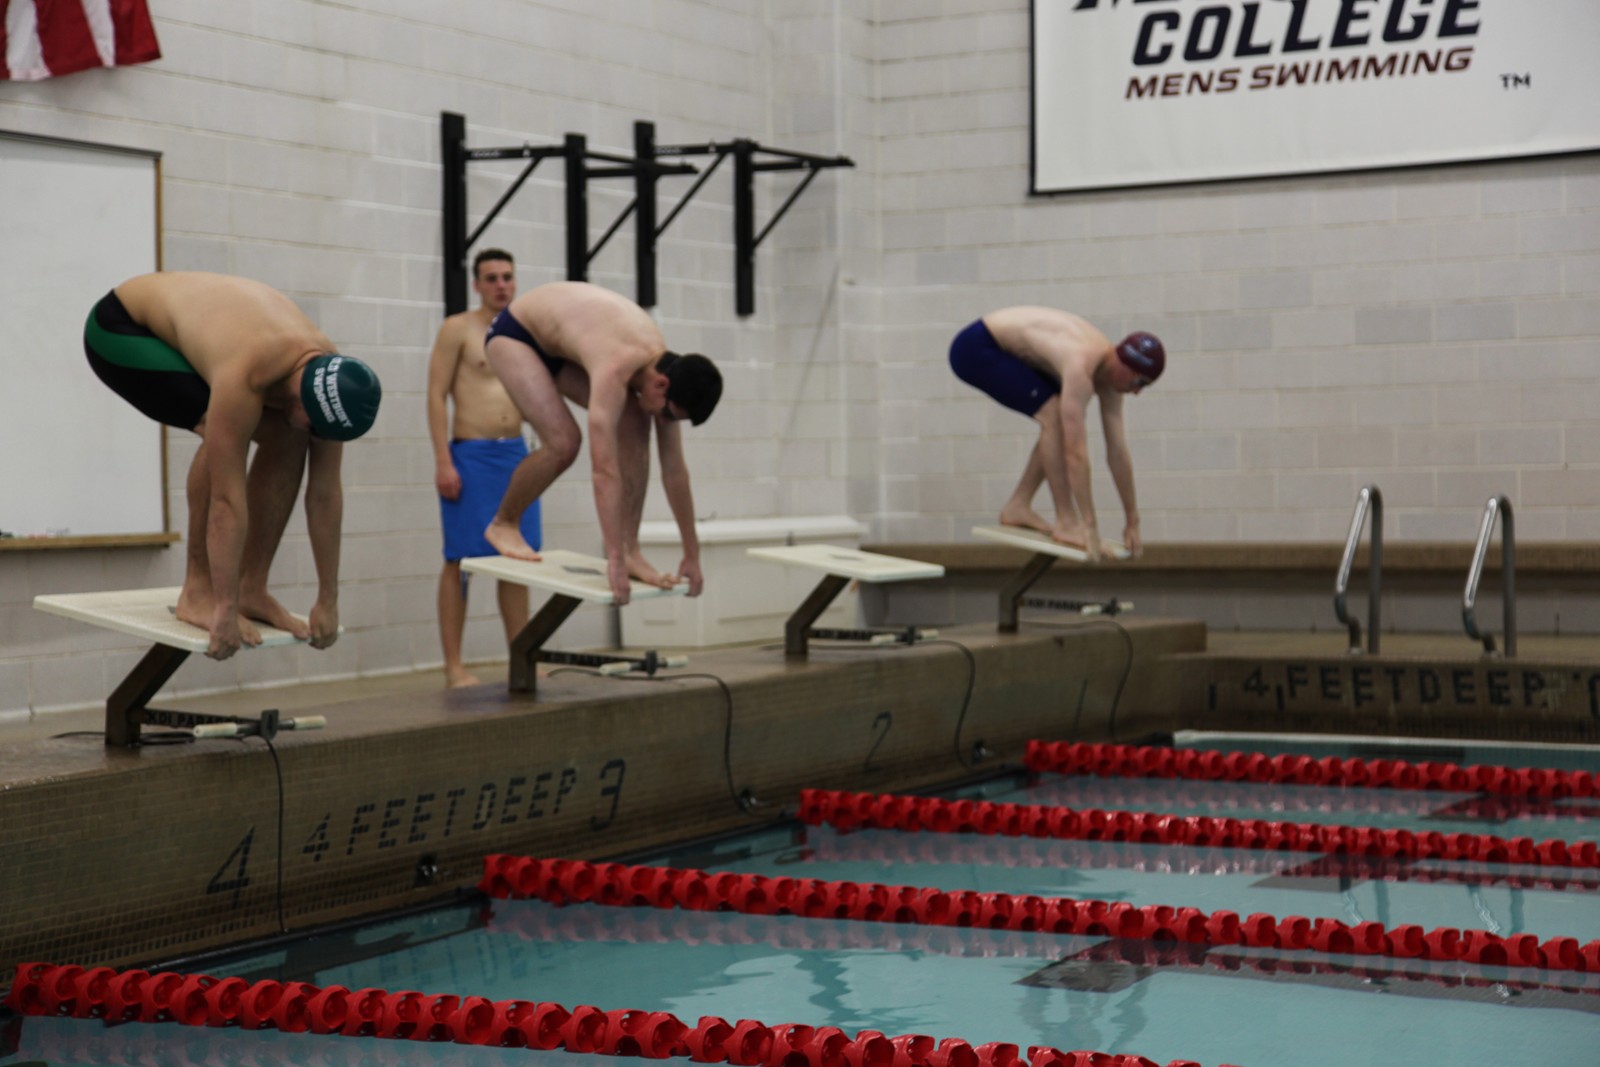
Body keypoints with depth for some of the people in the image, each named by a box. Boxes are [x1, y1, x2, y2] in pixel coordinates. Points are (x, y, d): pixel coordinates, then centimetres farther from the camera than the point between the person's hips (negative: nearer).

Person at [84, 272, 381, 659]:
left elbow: (326, 493, -11)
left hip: (183, 326, 7)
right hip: (120, 329, -7)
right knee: (224, 438, -28)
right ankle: (198, 591, -16)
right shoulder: (244, 376, -40)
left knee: (286, 441, -8)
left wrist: (328, 601, -8)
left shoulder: (328, 372, -18)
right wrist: (226, 610, -35)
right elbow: (227, 498, -38)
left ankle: (251, 588, 1)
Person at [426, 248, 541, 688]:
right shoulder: (458, 329, -3)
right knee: (461, 560, -4)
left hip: (516, 454, 6)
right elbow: (437, 395, -8)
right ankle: (454, 667, -1)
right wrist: (443, 461, -15)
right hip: (470, 455, -5)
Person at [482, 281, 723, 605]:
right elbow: (605, 470, -44)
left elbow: (674, 469, -8)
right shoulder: (615, 371, -40)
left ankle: (630, 549, -8)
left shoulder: (666, 368, -16)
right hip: (515, 333, -7)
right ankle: (503, 523, 2)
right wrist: (615, 561, -45)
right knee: (563, 442, -24)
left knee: (635, 426, -12)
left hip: (561, 347, 7)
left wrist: (692, 555, -5)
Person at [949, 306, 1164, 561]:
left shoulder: (1108, 370, -5)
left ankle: (1017, 507, 11)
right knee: (1055, 416, -20)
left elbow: (1117, 450, 1)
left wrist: (1132, 521, 3)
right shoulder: (1081, 368, -31)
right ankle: (1066, 522, -15)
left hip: (1003, 349, 9)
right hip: (975, 348, -9)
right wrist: (1090, 529, -32)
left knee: (1064, 422, 4)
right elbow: (1076, 454, -33)